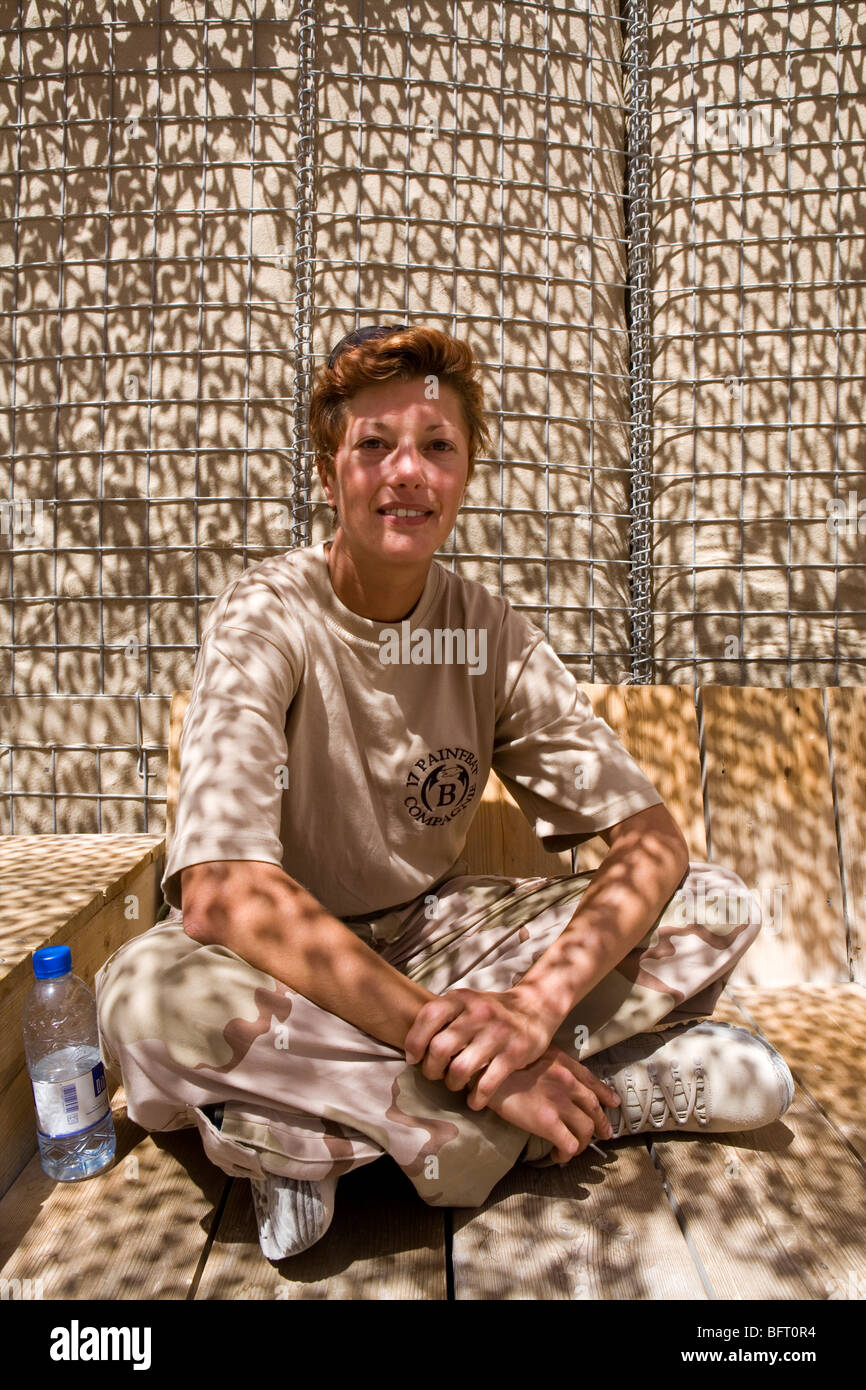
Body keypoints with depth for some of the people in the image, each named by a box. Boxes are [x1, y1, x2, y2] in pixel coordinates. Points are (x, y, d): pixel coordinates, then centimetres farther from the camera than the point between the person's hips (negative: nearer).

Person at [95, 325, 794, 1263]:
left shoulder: (491, 634, -7)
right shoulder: (265, 620, -18)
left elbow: (652, 839, -11)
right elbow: (223, 894, -31)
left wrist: (540, 1000, -29)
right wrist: (457, 1047, -33)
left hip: (428, 933, 4)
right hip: (286, 965, -3)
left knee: (716, 905, -11)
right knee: (148, 994, -38)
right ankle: (621, 1091, -23)